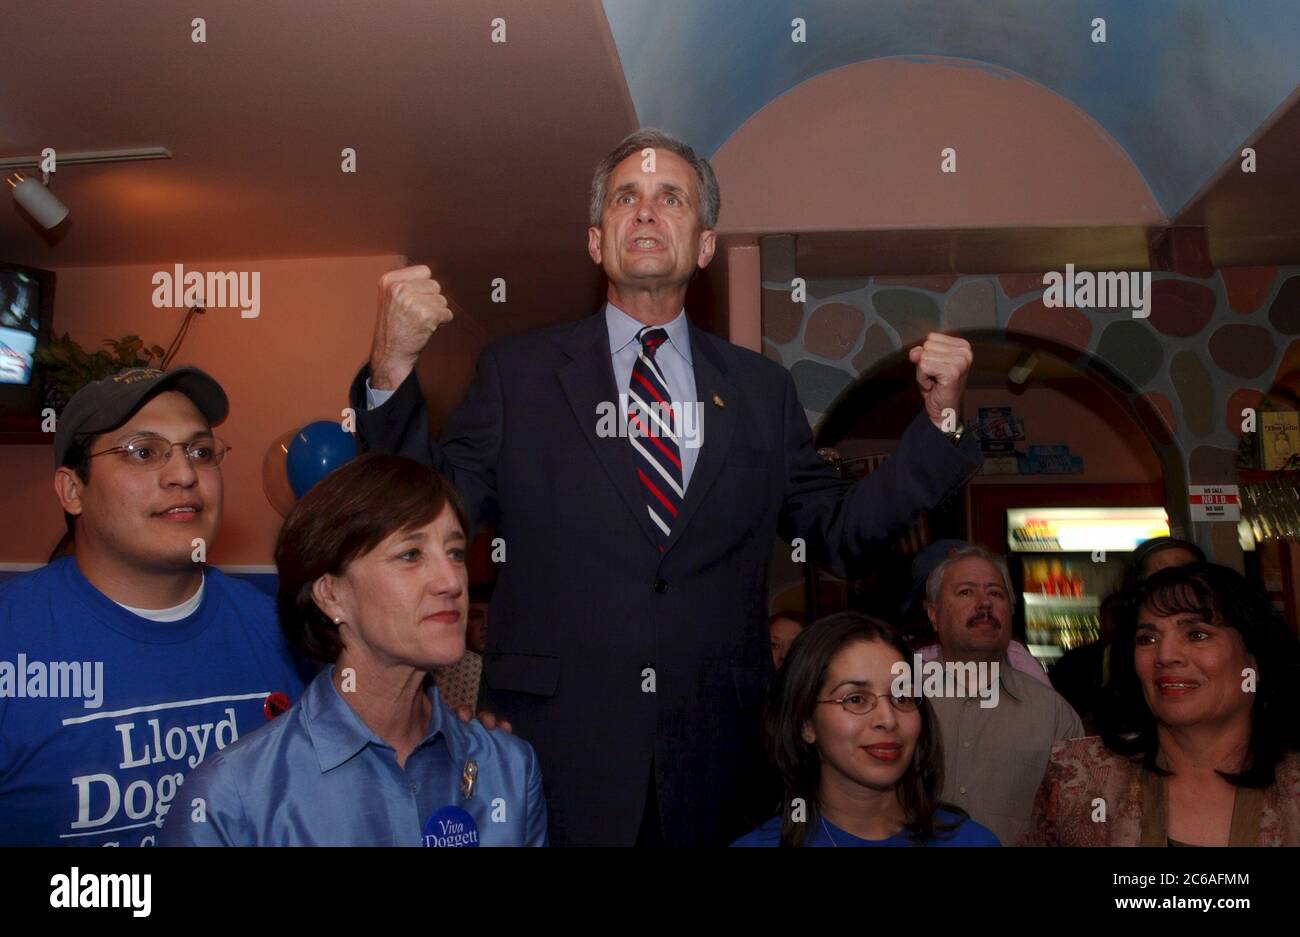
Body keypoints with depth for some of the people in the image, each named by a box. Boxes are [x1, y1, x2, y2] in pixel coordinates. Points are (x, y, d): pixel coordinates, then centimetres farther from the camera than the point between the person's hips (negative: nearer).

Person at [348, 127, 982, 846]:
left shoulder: (762, 390, 8)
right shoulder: (516, 374, 2)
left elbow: (838, 529, 9)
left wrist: (938, 417, 0)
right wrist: (392, 370, -17)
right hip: (558, 751, -2)